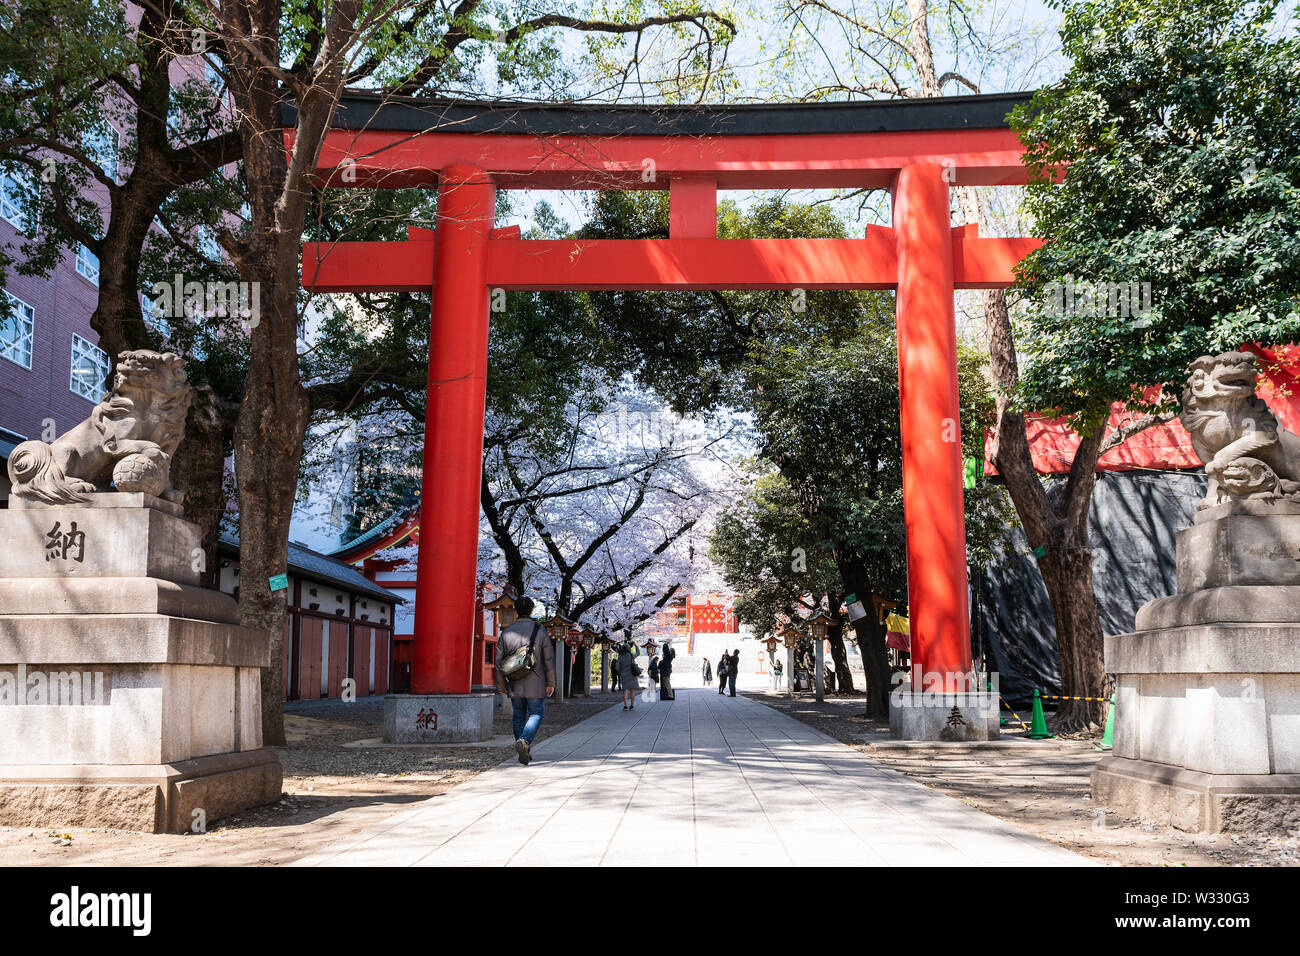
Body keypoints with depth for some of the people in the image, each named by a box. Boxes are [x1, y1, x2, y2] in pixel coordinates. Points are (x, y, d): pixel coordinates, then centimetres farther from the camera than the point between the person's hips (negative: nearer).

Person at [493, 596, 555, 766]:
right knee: (536, 714, 7)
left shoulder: (506, 632, 1)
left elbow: (499, 661, 4)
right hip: (535, 684, -3)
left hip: (514, 685, 3)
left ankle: (524, 752, 13)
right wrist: (551, 683, 3)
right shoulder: (540, 631, -6)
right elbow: (549, 660, -5)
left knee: (519, 716, 13)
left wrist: (501, 684, 13)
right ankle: (524, 740, -17)